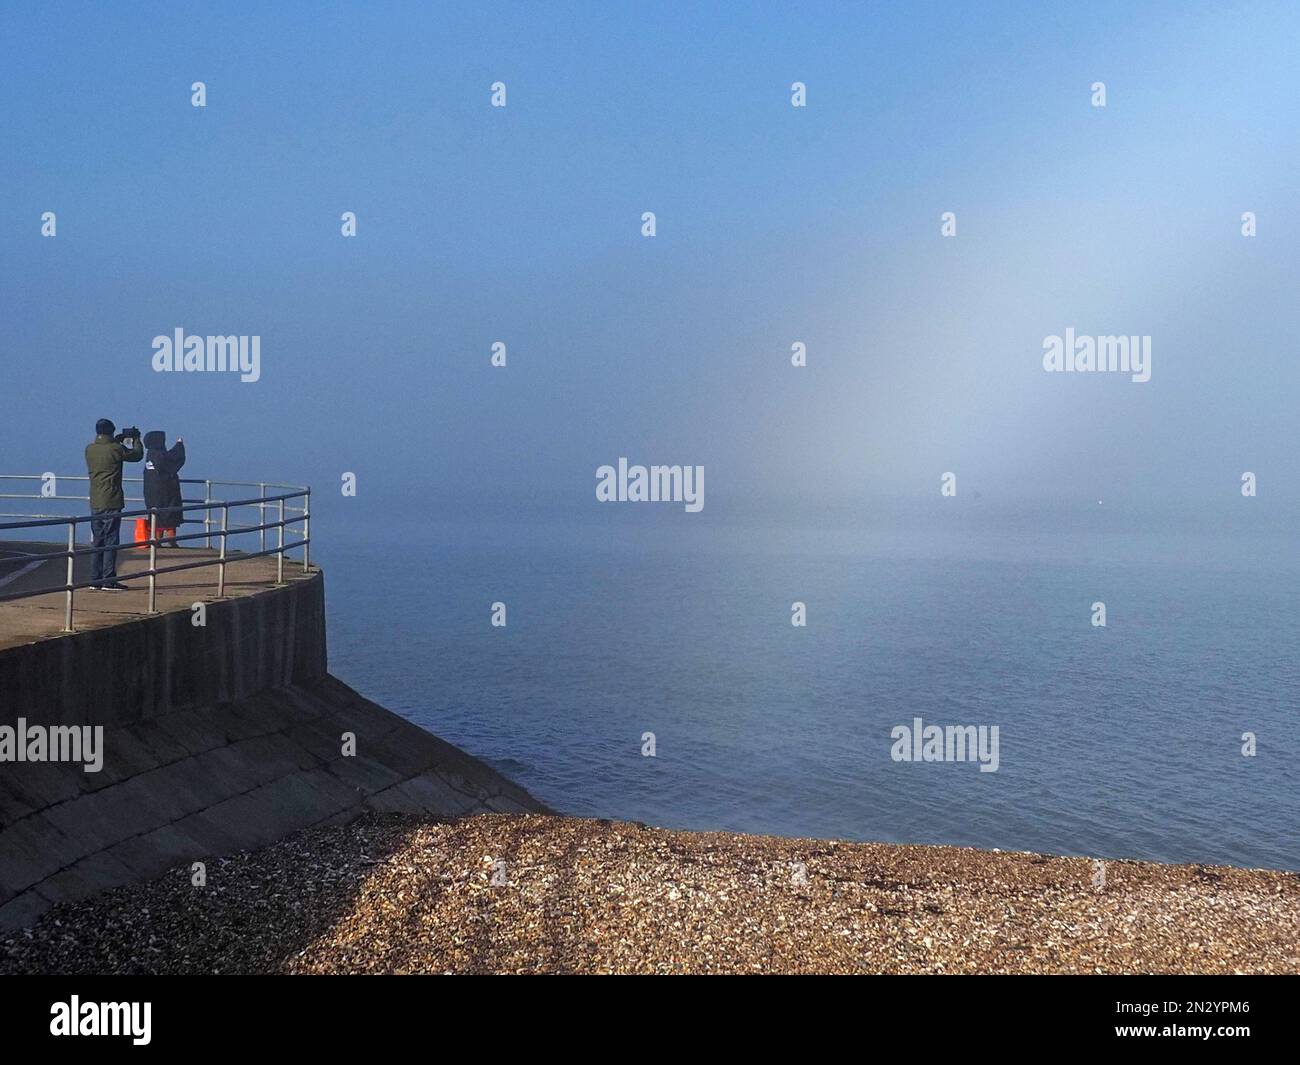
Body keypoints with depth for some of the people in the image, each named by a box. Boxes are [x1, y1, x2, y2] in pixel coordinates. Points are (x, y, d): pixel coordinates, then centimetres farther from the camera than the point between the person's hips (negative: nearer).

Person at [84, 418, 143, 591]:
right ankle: (108, 581, -4)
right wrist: (136, 439, 19)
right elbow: (137, 455, 2)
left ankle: (95, 581, 13)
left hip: (95, 504, 6)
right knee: (111, 542, -3)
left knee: (98, 542, 12)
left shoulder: (89, 449, 6)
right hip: (111, 504, -6)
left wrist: (118, 440, 29)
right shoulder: (115, 449, -11)